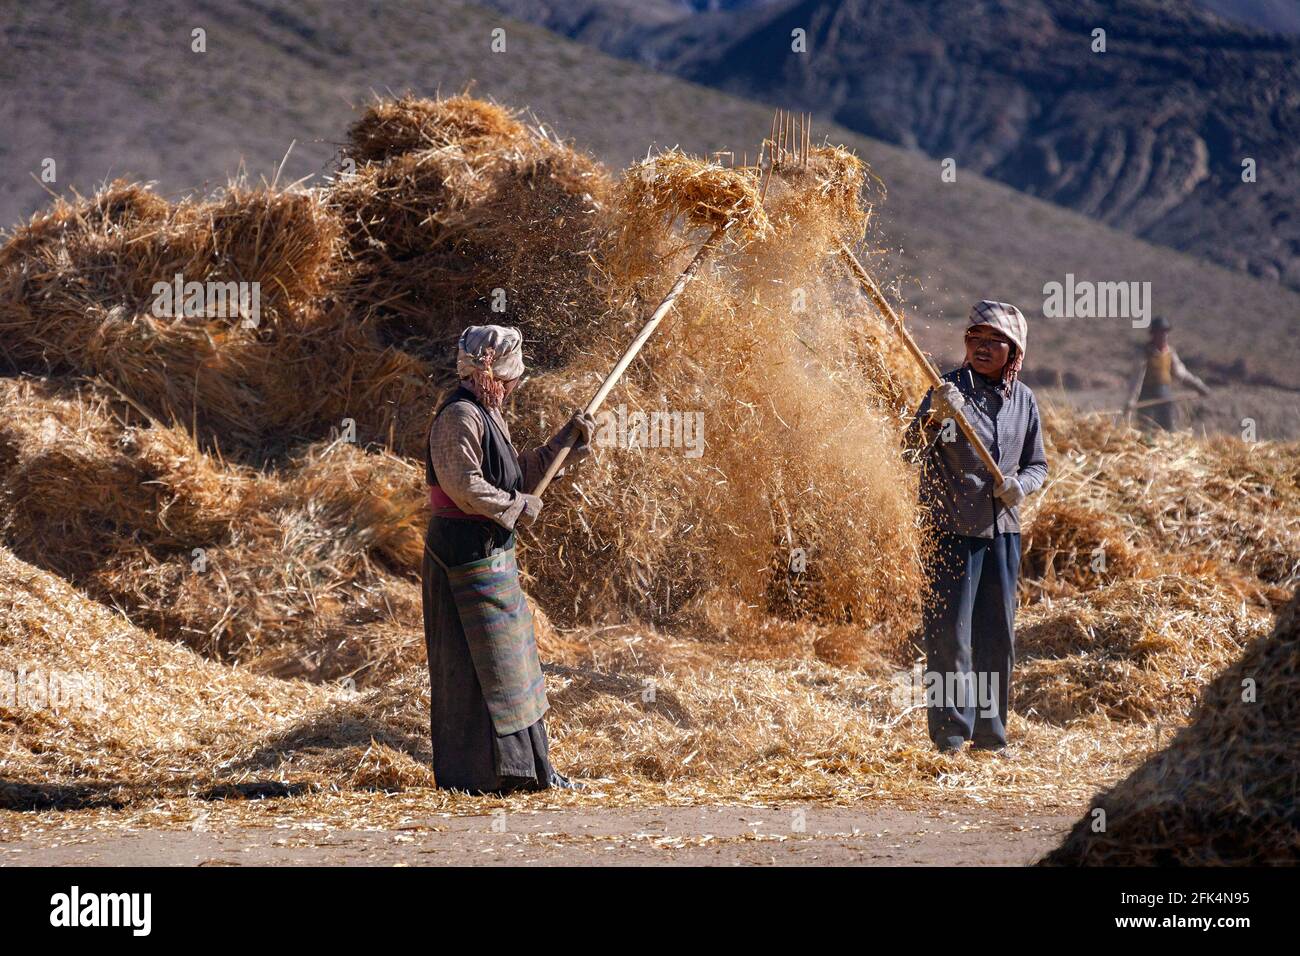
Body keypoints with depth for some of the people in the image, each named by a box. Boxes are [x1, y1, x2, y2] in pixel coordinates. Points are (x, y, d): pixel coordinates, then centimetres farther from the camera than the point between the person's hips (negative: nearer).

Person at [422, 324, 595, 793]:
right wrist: (519, 506, -14)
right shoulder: (460, 417, -16)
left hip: (490, 554, 11)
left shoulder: (485, 415, 17)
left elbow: (518, 475, 24)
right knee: (483, 664, -7)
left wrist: (567, 441, 17)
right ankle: (475, 772, -4)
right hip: (468, 554, -11)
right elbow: (464, 485, -25)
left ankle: (527, 768, 20)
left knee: (512, 662, 14)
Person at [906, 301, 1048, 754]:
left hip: (1002, 530, 5)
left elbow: (1037, 463, 17)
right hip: (952, 530, -5)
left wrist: (1021, 484, -6)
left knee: (998, 635, 12)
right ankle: (949, 733, -2)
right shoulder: (950, 389, -9)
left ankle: (989, 730, 22)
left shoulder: (1023, 400, 7)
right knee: (950, 634, -6)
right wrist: (934, 416, -46)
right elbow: (916, 443, -24)